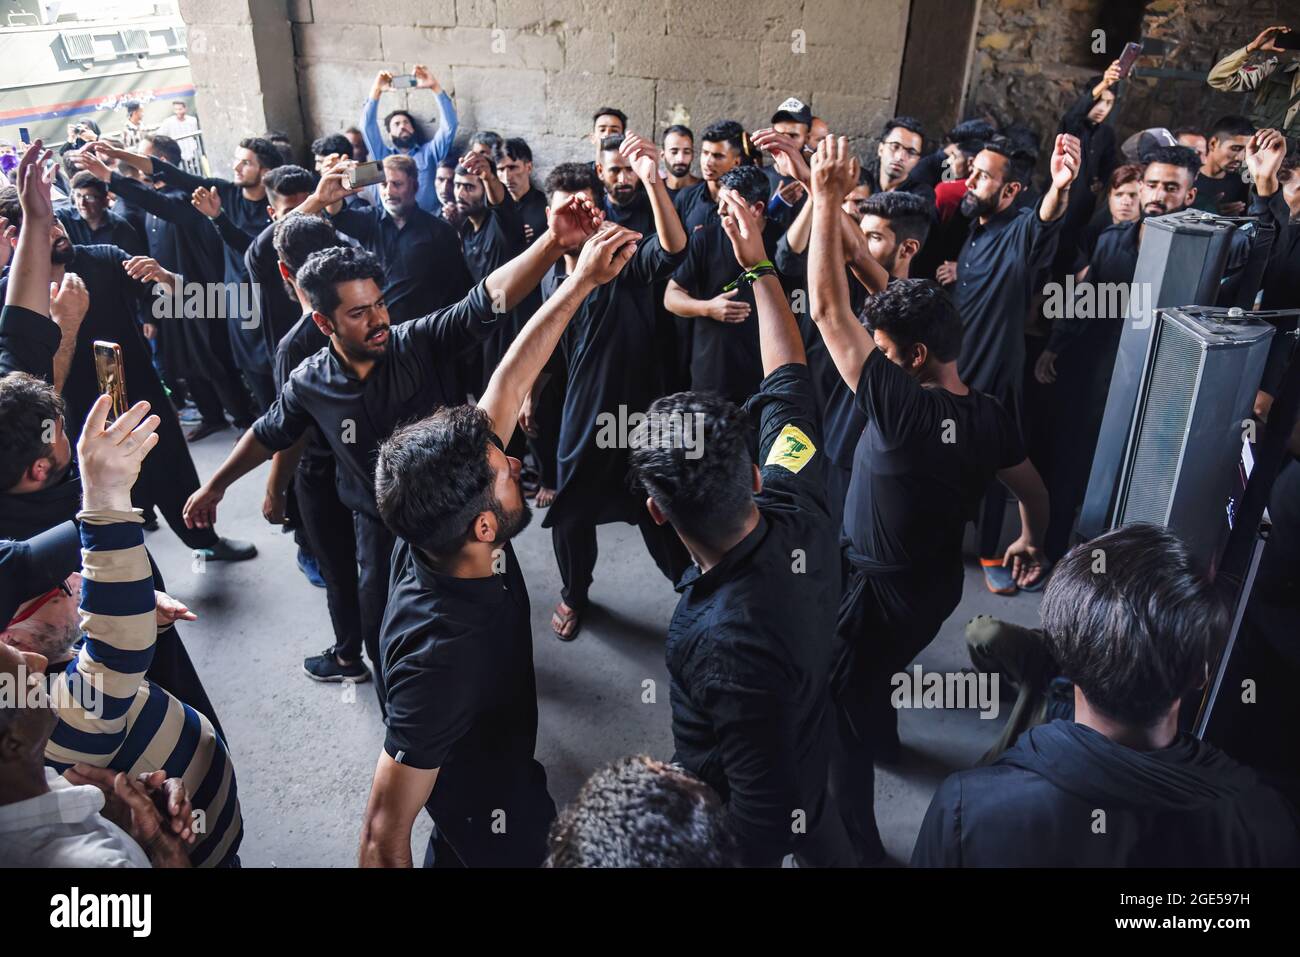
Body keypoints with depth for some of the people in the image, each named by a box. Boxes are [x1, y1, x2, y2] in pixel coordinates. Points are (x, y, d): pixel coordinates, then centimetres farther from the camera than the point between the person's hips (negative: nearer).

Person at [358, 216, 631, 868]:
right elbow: (384, 839, -35)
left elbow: (509, 382, -17)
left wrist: (582, 280, -14)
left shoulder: (431, 537, -24)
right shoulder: (442, 650, -45)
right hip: (492, 828, -6)